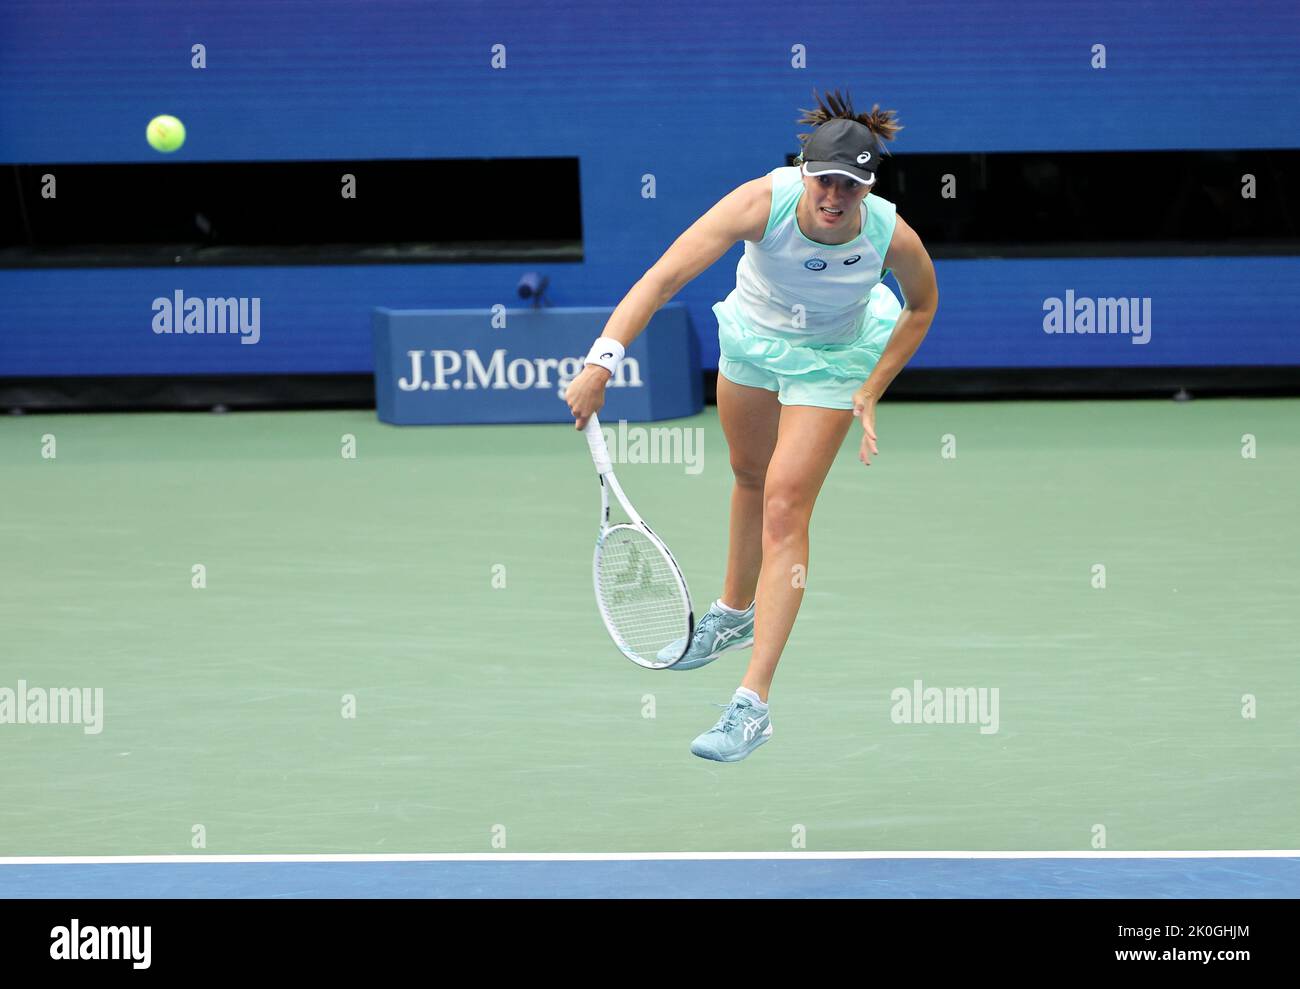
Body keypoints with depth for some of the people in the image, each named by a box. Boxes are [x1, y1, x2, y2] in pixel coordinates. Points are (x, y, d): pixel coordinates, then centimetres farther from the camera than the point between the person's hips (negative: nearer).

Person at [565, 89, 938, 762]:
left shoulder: (894, 238, -32)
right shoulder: (763, 203, -36)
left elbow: (923, 305, -7)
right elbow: (662, 278, -40)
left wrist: (870, 393, -10)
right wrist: (603, 360, -50)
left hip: (831, 363, -2)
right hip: (752, 336, 2)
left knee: (785, 508, -12)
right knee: (749, 477, 24)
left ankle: (753, 705, -13)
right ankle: (735, 612, 53)